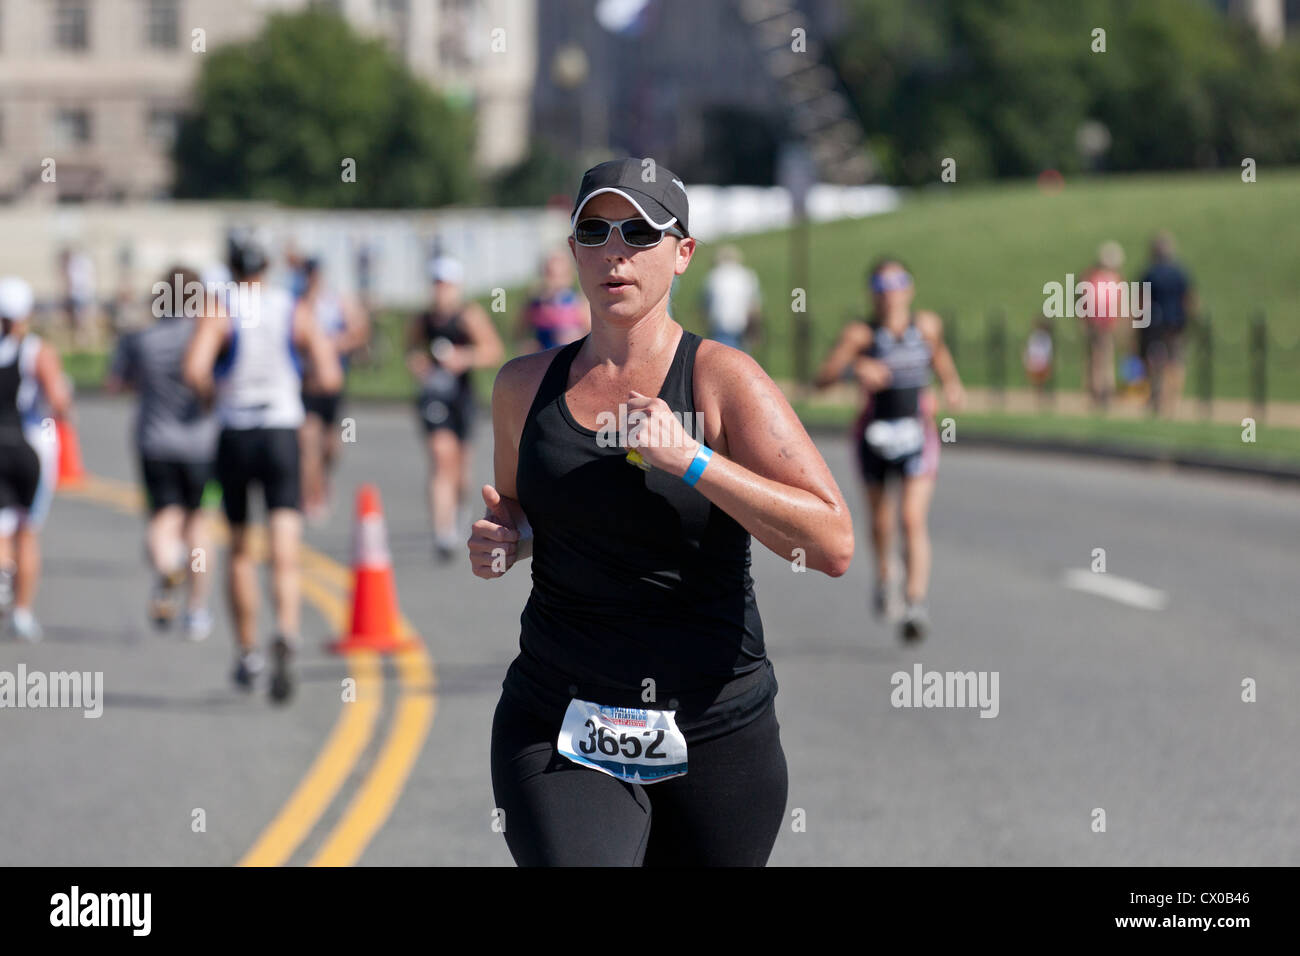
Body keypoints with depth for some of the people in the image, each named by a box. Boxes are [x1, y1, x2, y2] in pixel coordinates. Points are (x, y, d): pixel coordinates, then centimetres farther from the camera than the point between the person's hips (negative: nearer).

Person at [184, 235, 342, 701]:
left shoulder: (221, 312, -5)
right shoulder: (295, 312, 2)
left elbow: (194, 371, -21)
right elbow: (330, 377, -3)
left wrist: (213, 393, 1)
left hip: (235, 437, 0)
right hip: (282, 434, 0)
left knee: (240, 551, 18)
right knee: (285, 554, -11)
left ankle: (247, 653, 25)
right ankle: (286, 633, -37)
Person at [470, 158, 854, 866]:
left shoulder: (724, 380, -5)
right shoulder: (526, 385, 7)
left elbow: (834, 546, -14)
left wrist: (690, 459, -21)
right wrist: (503, 541, 3)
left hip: (714, 733, -1)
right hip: (556, 728, 1)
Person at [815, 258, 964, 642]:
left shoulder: (926, 325, -2)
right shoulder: (860, 334, -11)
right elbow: (822, 378, -19)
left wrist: (951, 383, 5)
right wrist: (855, 368, -37)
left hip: (917, 435, 0)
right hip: (874, 436, 0)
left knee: (914, 520, -15)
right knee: (881, 521, 18)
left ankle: (916, 605, -20)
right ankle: (884, 575, 49)